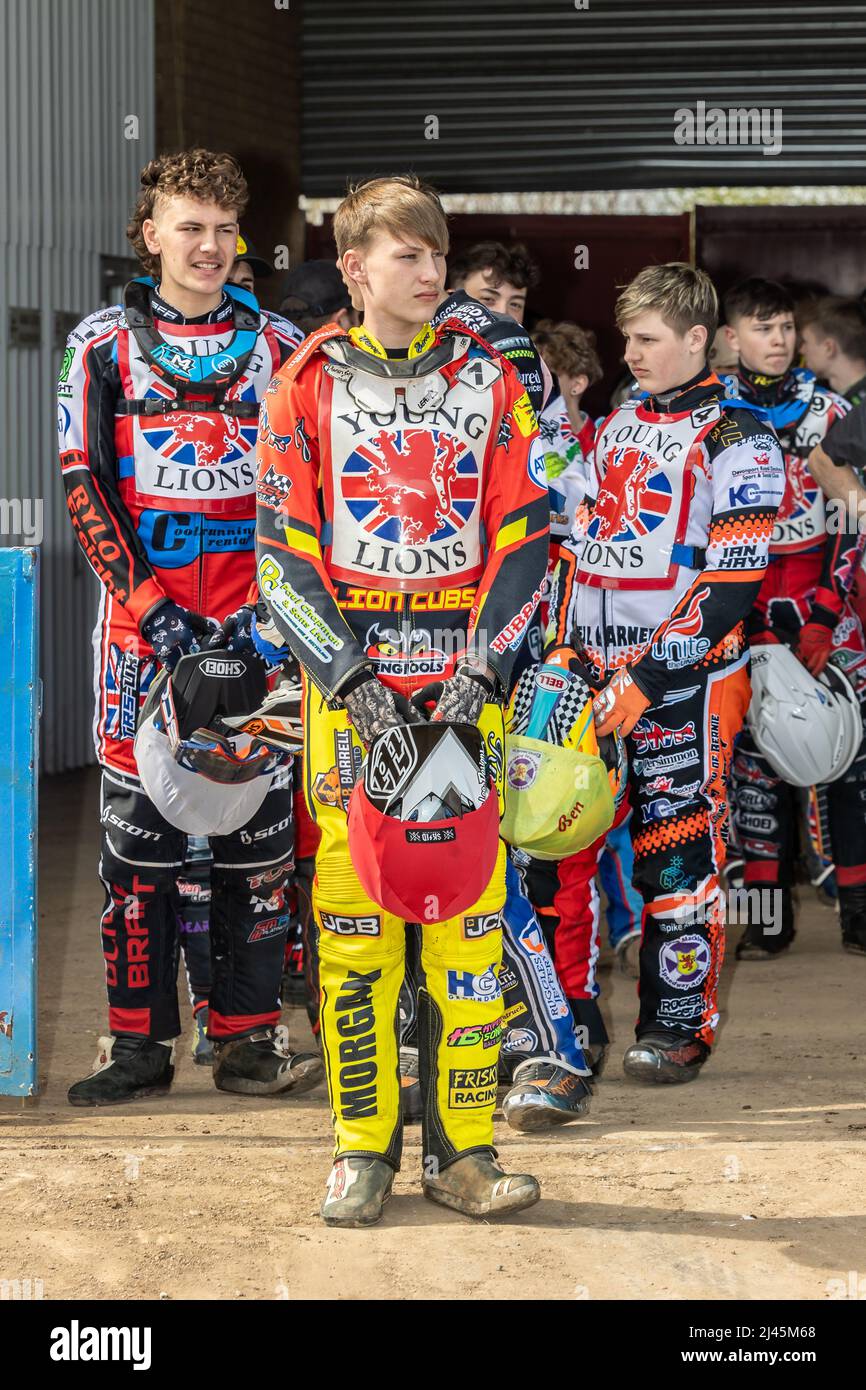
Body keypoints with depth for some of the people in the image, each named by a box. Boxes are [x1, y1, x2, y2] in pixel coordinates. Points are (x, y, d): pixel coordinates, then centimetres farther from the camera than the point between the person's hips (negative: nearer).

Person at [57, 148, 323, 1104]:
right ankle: (140, 1044, 7)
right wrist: (148, 604, -10)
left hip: (256, 626, 1)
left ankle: (247, 1041, 9)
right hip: (144, 621, -1)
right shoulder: (103, 345, 5)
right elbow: (84, 486, 0)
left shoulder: (280, 347, 9)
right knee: (137, 832, -1)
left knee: (257, 835, 2)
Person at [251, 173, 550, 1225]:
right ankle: (363, 1148, 8)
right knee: (353, 920, -1)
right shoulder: (307, 386, 5)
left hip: (467, 686, 1)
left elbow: (523, 535, 5)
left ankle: (460, 1148, 6)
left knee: (469, 918, -2)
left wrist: (482, 668, -7)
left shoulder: (487, 380, 9)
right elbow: (284, 552, 1)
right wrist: (351, 676, -10)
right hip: (349, 687, -1)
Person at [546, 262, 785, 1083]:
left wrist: (648, 679, -17)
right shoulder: (615, 428, 15)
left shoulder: (736, 441, -6)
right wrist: (563, 649, 7)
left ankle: (680, 1026, 7)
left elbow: (731, 587, -12)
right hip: (594, 677, 6)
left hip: (684, 682, -6)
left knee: (678, 852, -2)